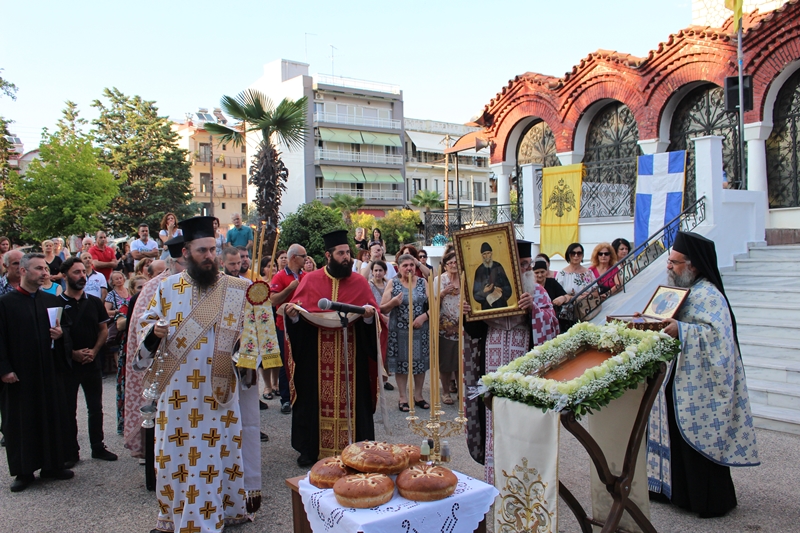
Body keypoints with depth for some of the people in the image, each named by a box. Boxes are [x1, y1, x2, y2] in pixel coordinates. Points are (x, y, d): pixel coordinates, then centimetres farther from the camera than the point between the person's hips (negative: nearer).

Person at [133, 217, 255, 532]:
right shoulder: (167, 287, 4)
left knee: (218, 450, 5)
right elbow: (146, 324, 8)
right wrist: (154, 331, -12)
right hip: (177, 389, 2)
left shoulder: (235, 289, 0)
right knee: (174, 452, 10)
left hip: (218, 387, -1)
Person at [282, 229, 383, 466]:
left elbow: (373, 317, 0)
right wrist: (292, 314, -18)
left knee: (350, 398, 3)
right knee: (315, 398, 5)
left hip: (351, 353, 0)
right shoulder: (311, 280, 5)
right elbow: (295, 312, 4)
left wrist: (369, 315, -22)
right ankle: (311, 448, 19)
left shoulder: (360, 283, 5)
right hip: (316, 353, 0)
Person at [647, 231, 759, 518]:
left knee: (698, 438, 1)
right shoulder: (679, 289, 12)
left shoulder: (707, 294, -17)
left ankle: (712, 500, 15)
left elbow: (718, 333, -26)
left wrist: (681, 330, -32)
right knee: (676, 435, 15)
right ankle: (679, 490, 28)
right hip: (676, 377, 9)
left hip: (696, 382, -9)